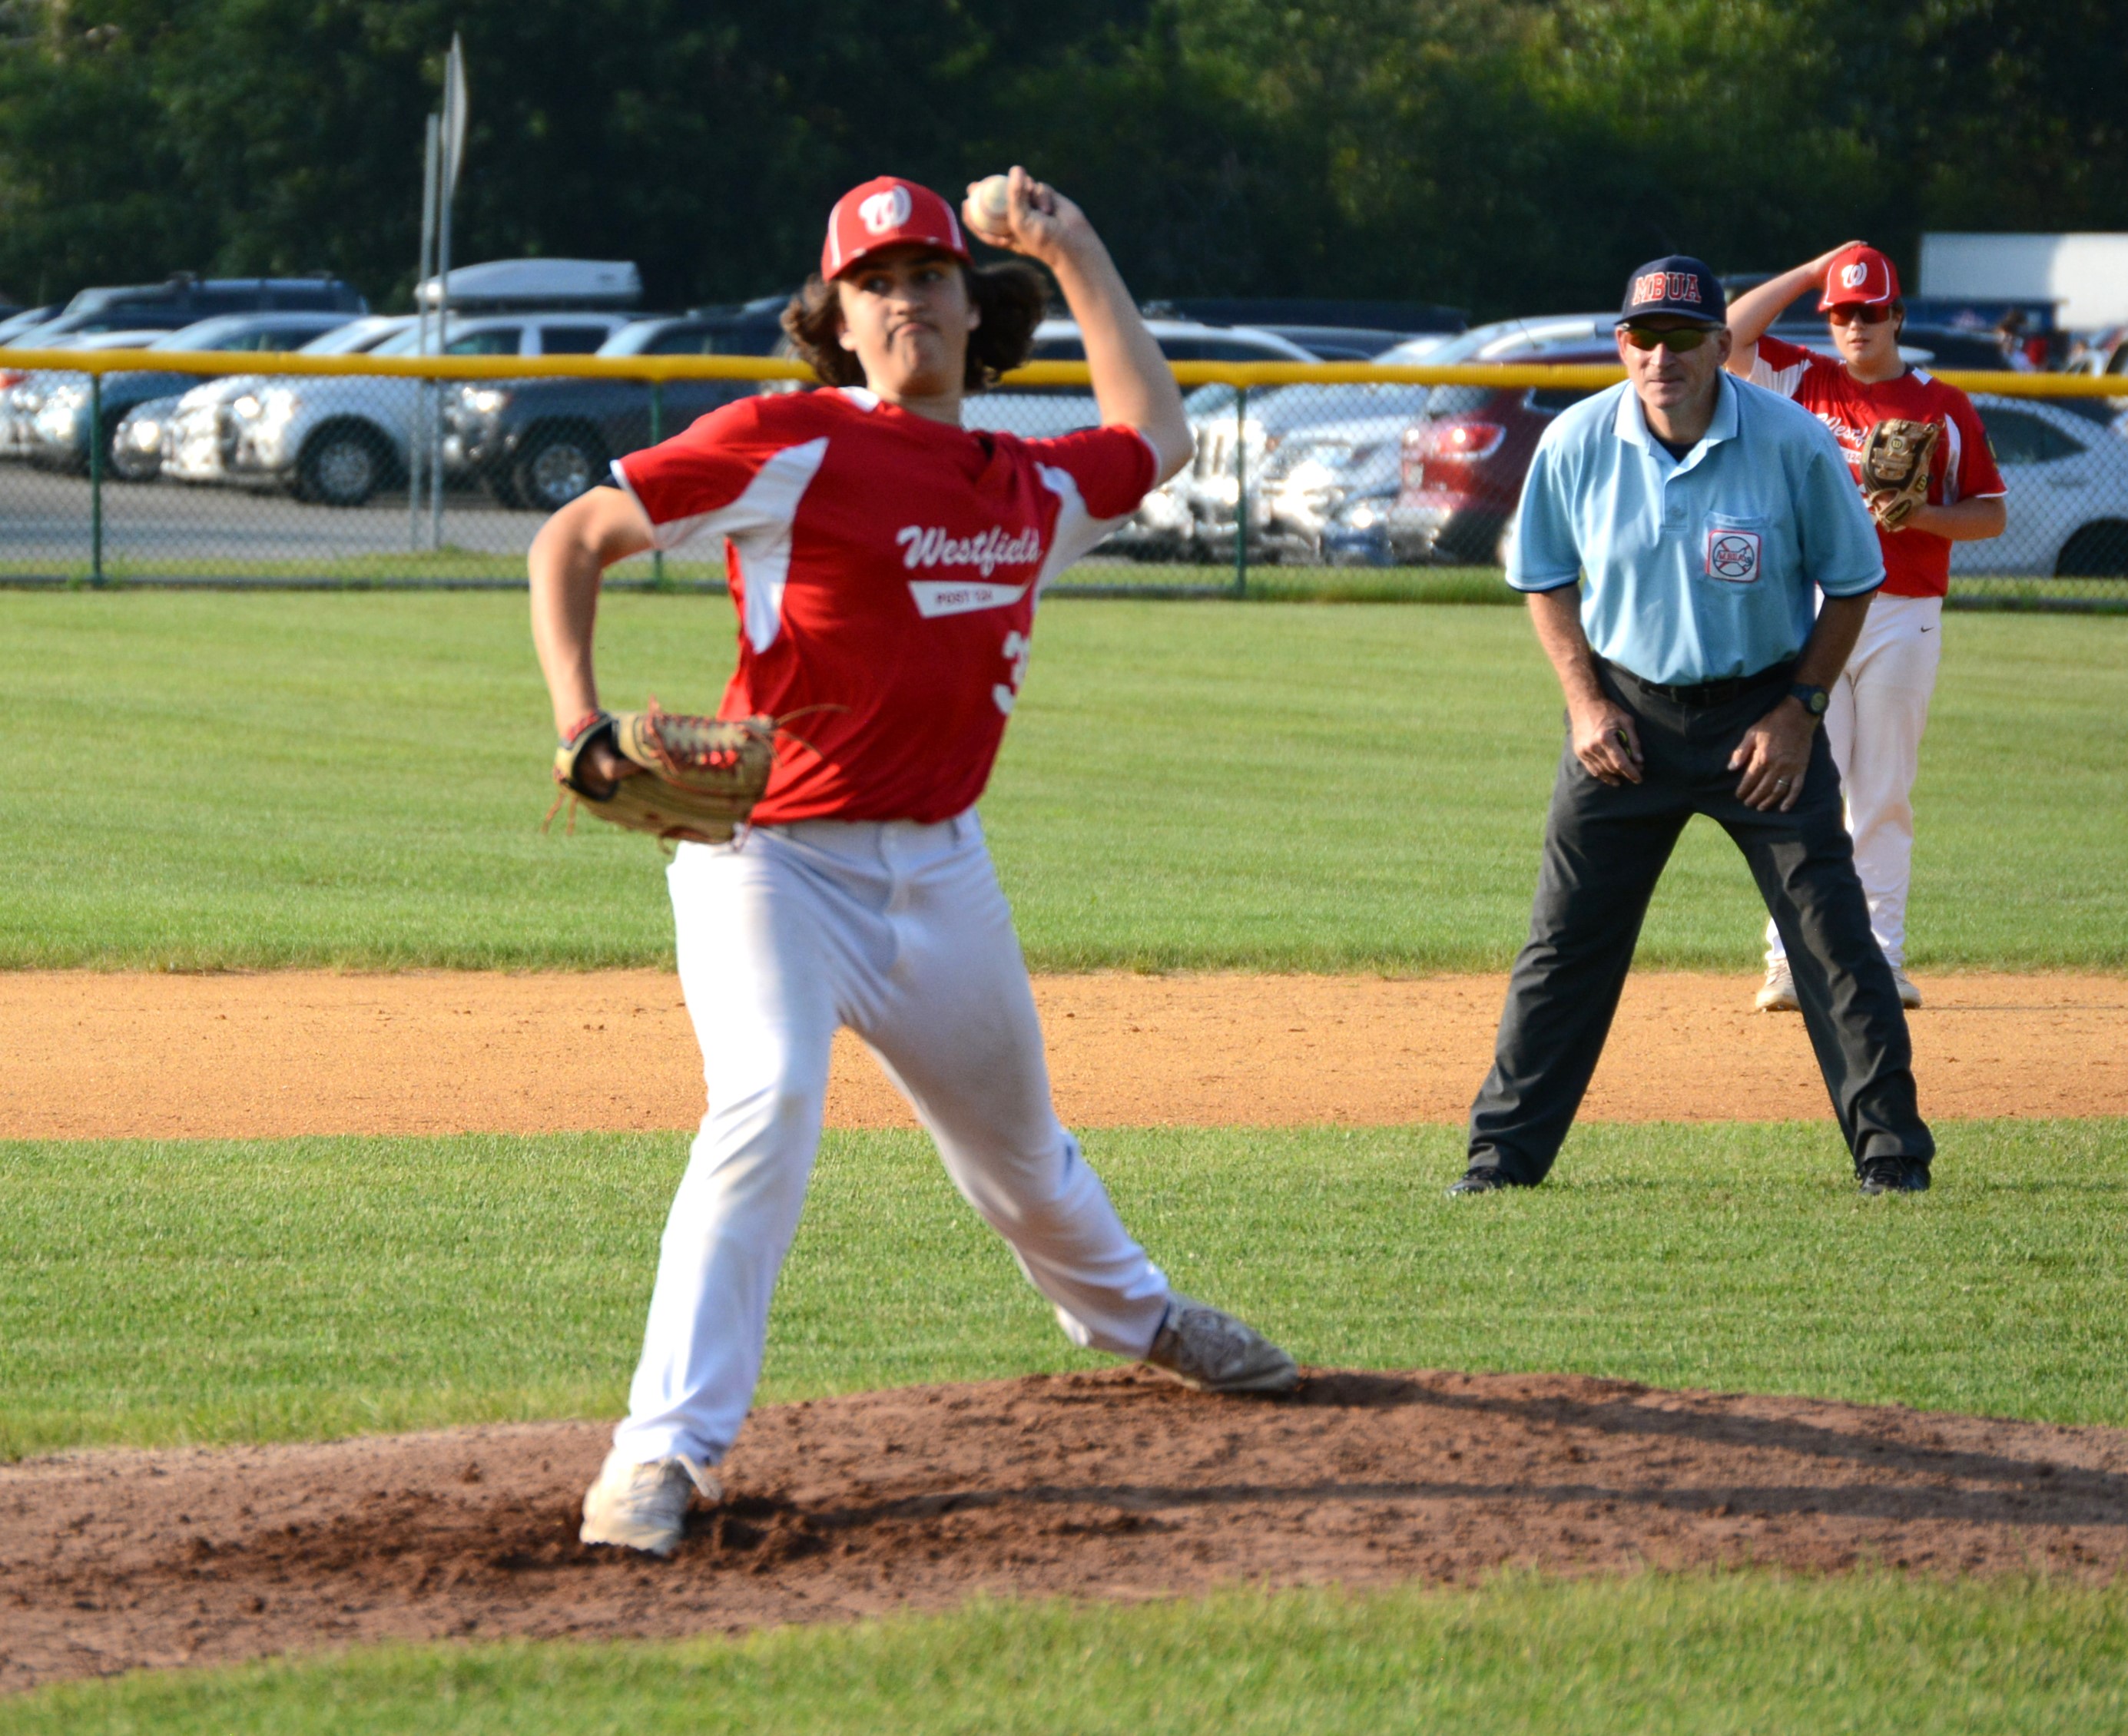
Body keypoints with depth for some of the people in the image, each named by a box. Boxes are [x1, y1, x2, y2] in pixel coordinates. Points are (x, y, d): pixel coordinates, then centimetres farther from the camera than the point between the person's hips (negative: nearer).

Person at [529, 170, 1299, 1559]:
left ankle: (1127, 1311, 54)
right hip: (773, 858, -6)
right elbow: (570, 542, -6)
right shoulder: (791, 445, -9)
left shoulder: (1031, 492, 9)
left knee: (1015, 1138, 23)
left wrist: (1072, 252, 27)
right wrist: (584, 727, -20)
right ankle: (667, 1447, -28)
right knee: (769, 1102, -29)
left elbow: (1156, 437, 32)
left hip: (941, 869, 6)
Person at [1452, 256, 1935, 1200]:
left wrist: (1800, 710, -8)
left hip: (1762, 710, -1)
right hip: (1629, 710, 2)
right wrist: (1586, 701, -4)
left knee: (1832, 935, -4)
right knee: (1566, 942, 1)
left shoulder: (1795, 443, -14)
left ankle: (1893, 1156, 4)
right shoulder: (1576, 442, -9)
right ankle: (1503, 1153, 10)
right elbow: (1545, 580, 7)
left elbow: (1851, 583, -1)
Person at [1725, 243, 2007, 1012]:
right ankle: (1791, 961, -5)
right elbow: (1730, 336, -3)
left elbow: (1991, 514, 7)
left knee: (1885, 793, 3)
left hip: (1904, 619, 0)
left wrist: (1920, 514, -12)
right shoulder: (1804, 380, 9)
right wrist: (1816, 269, 0)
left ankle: (1881, 957, 6)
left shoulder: (1944, 407, 7)